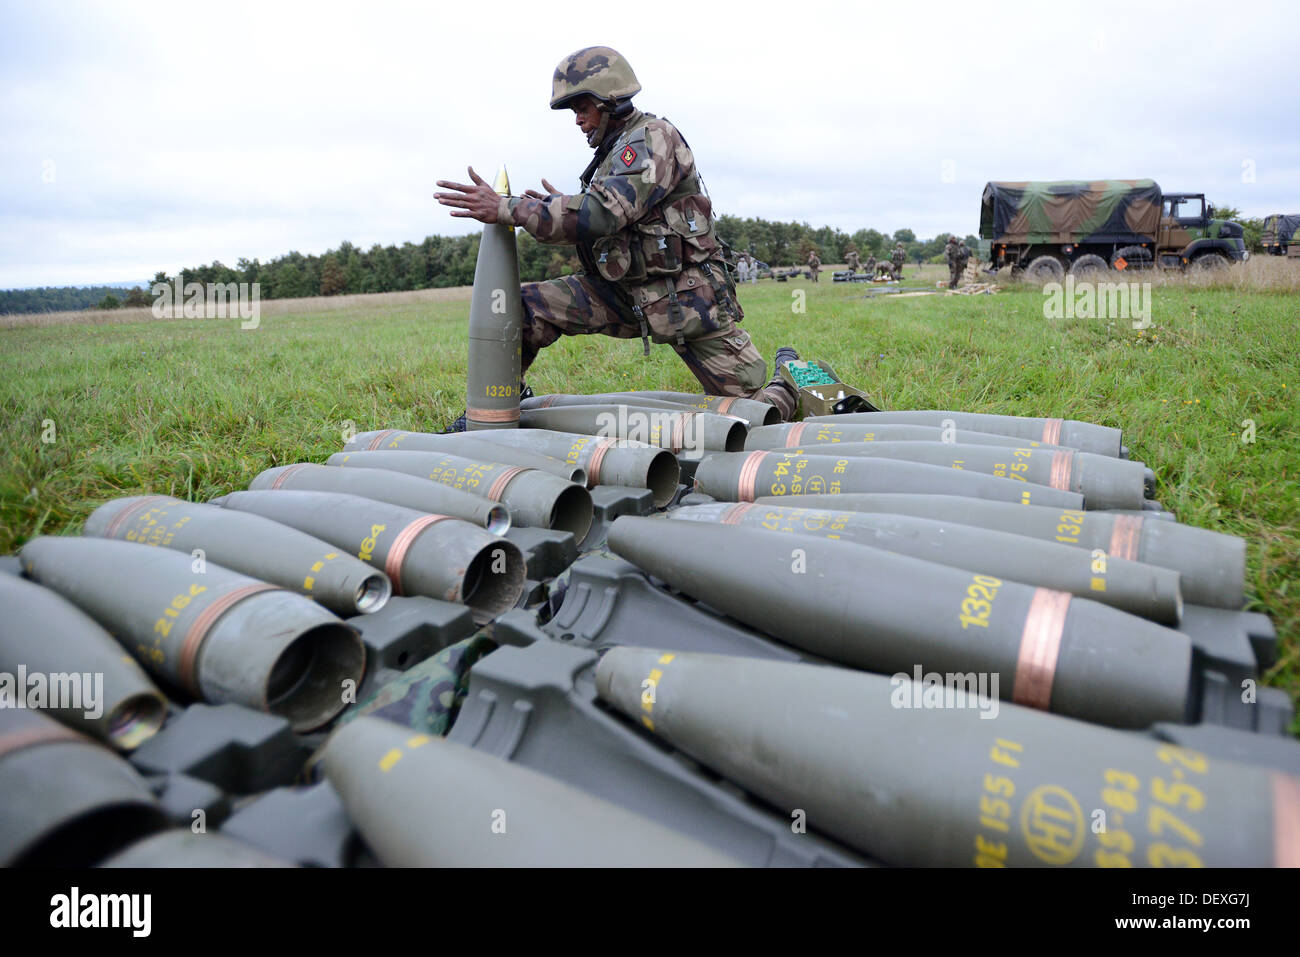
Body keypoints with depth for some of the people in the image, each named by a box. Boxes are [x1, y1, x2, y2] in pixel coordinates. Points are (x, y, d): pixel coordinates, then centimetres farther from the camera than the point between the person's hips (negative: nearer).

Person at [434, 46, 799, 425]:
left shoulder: (653, 138, -13)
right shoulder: (616, 149, 15)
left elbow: (604, 213, -28)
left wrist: (505, 208, -28)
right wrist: (562, 207, 15)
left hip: (688, 299, -7)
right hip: (627, 295, 8)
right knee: (522, 308, -9)